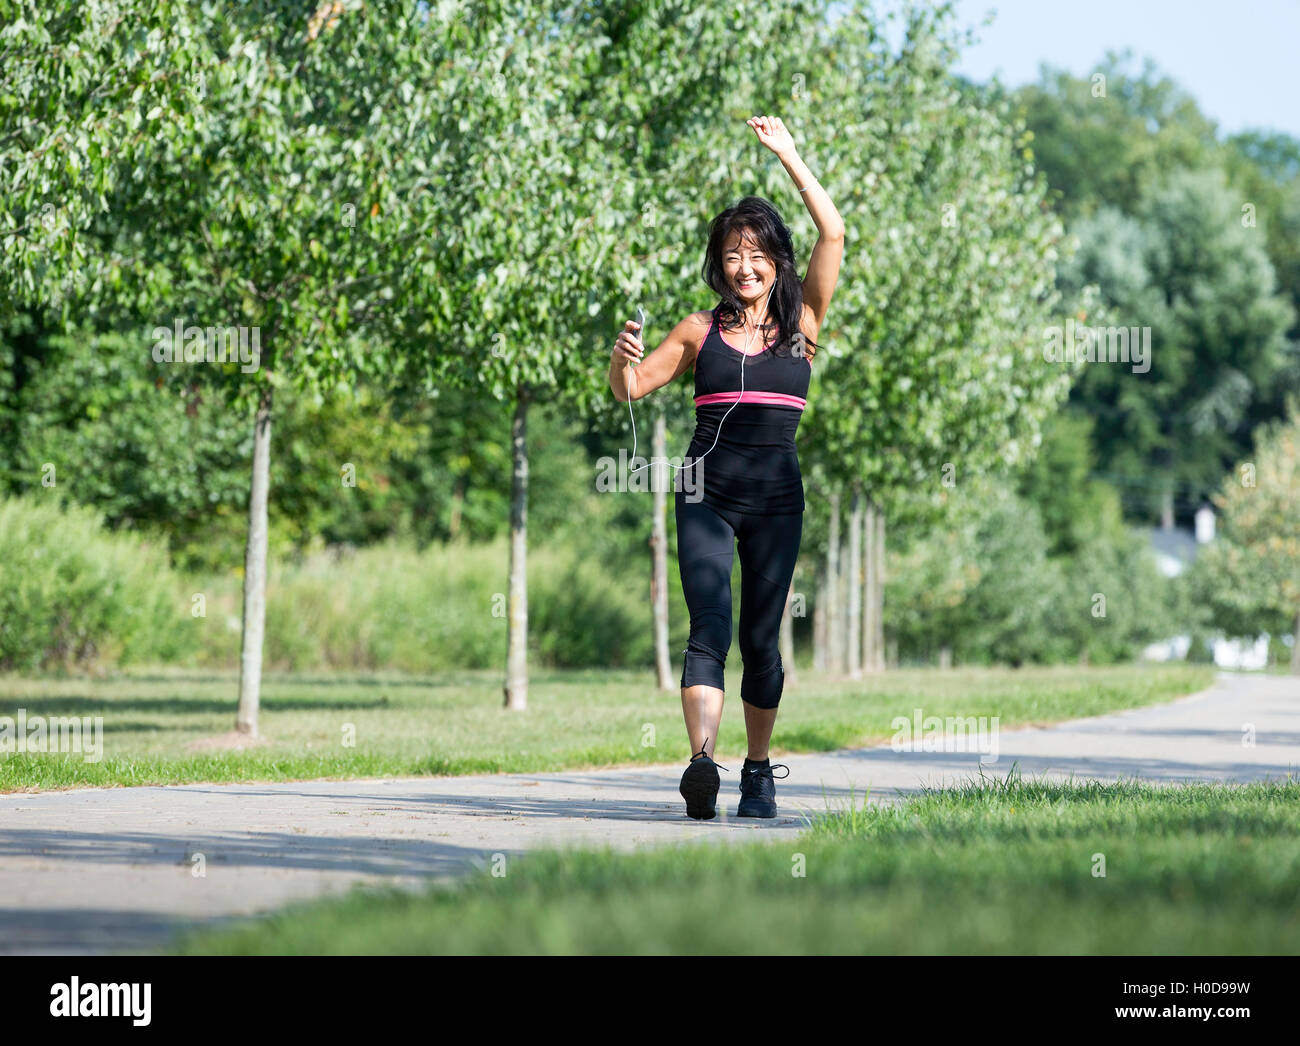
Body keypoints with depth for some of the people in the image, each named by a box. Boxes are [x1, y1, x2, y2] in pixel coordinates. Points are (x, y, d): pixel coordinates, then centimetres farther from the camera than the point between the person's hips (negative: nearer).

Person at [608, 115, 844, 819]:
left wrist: (788, 155, 1)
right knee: (709, 627, -15)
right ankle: (702, 762, -31)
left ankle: (758, 769, 19)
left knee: (761, 639, 4)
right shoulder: (701, 331, 9)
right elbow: (631, 390, 14)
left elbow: (833, 234, -1)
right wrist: (623, 357, -9)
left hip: (777, 496, 0)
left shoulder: (801, 323, 7)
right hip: (708, 492, 0)